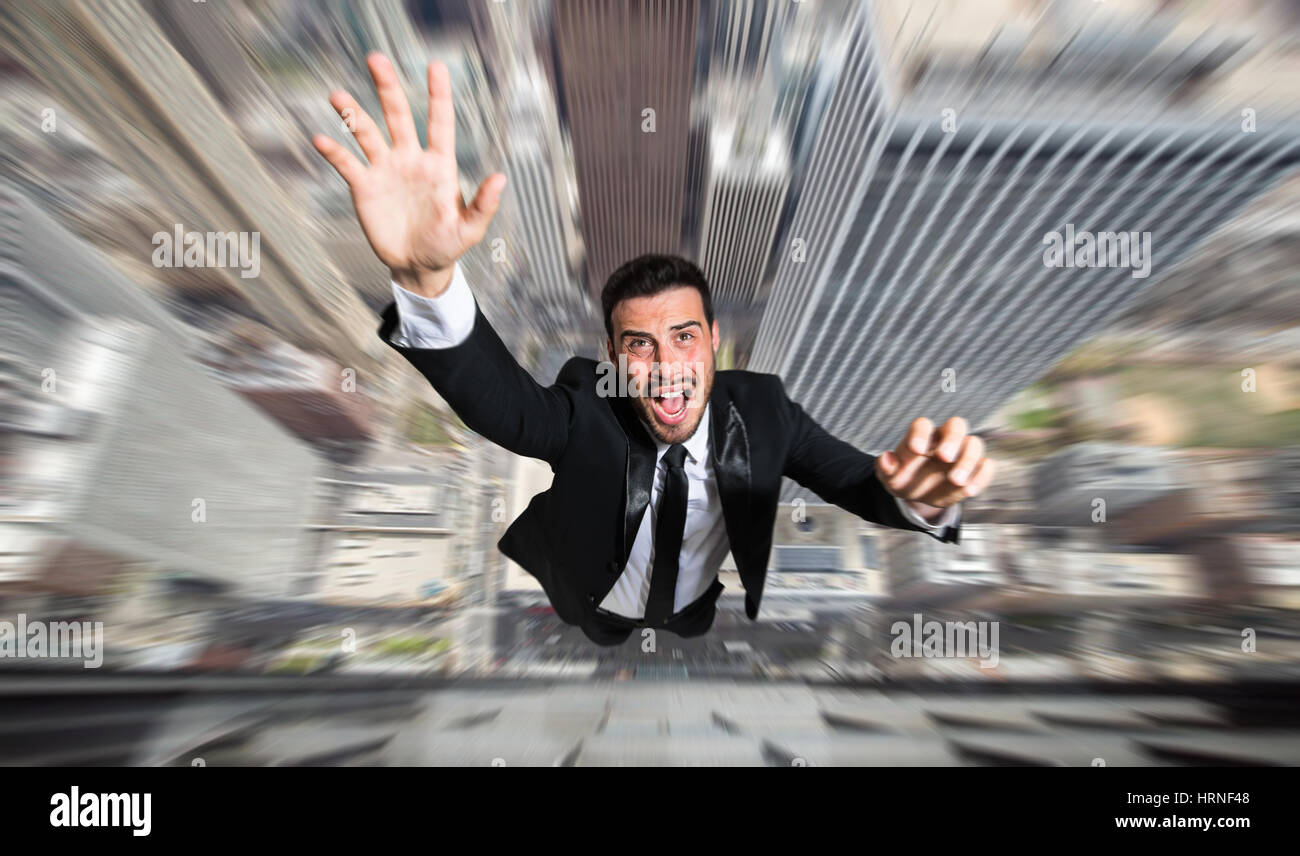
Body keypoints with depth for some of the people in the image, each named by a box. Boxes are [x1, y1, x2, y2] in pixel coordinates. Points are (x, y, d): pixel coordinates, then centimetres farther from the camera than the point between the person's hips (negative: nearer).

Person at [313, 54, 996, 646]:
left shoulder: (761, 406, -21)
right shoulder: (585, 411, -28)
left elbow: (855, 482, -22)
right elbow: (501, 399, -47)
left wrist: (923, 498, -46)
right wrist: (427, 278, -66)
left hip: (703, 625, 2)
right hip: (575, 628, -1)